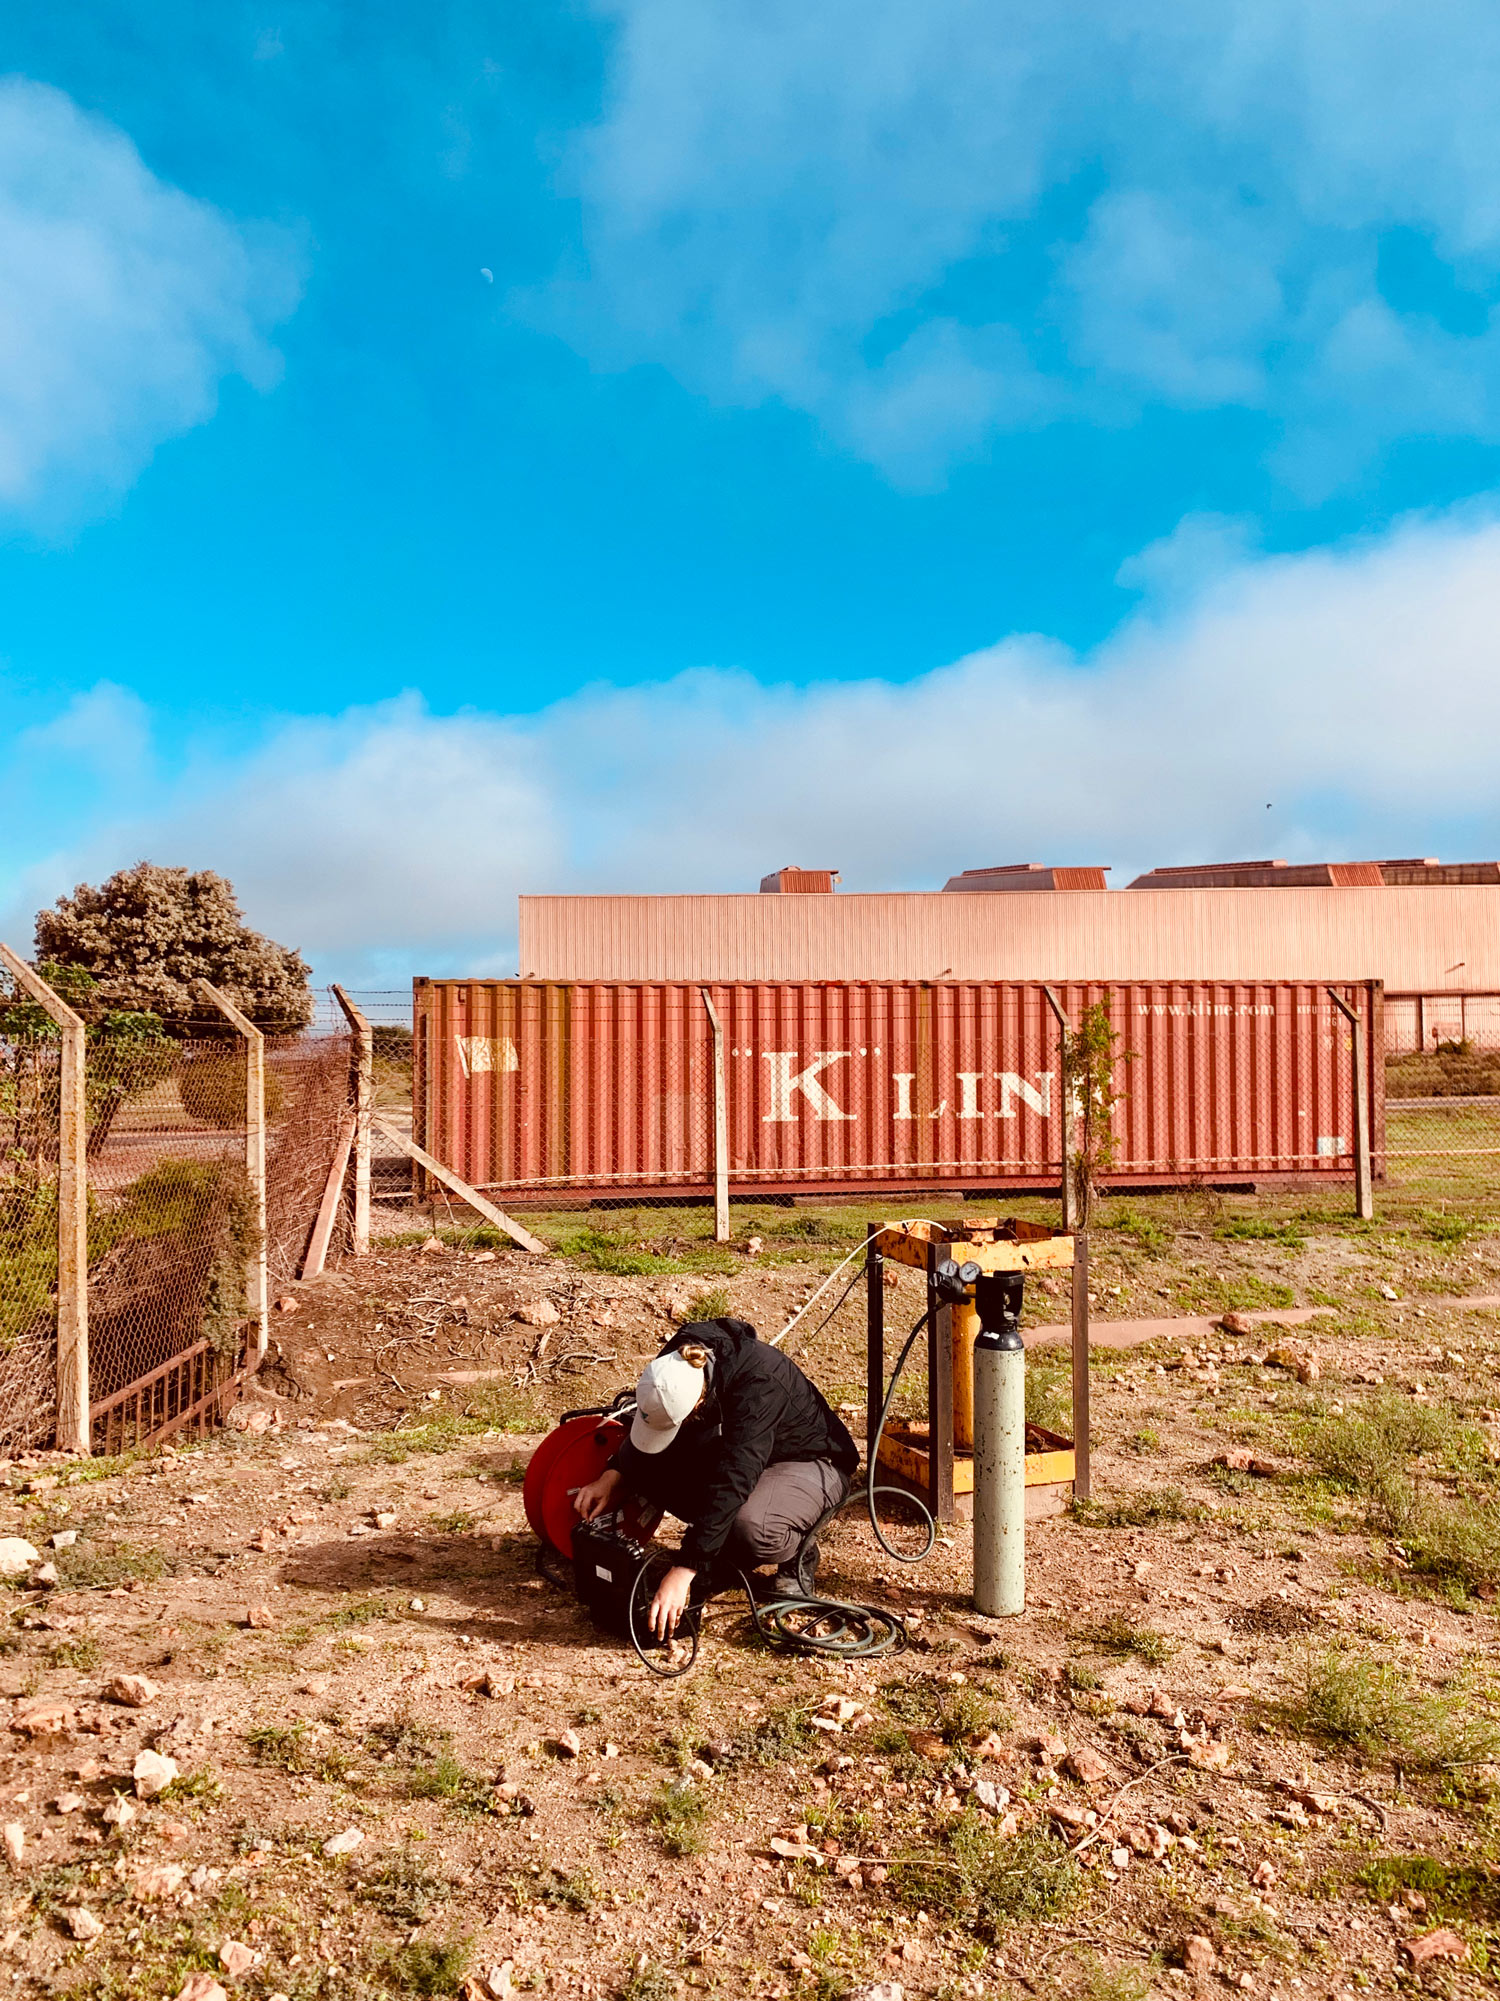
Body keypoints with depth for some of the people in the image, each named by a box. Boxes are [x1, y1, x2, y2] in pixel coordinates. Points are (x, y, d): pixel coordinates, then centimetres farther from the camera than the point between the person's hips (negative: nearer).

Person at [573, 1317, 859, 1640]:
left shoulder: (759, 1387, -38)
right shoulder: (676, 1361, -19)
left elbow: (731, 1483, -44)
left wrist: (682, 1573, -45)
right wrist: (614, 1475, -16)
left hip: (809, 1460, -7)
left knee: (750, 1527, -39)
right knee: (640, 1458, -16)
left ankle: (797, 1554, -2)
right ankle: (721, 1555, 2)